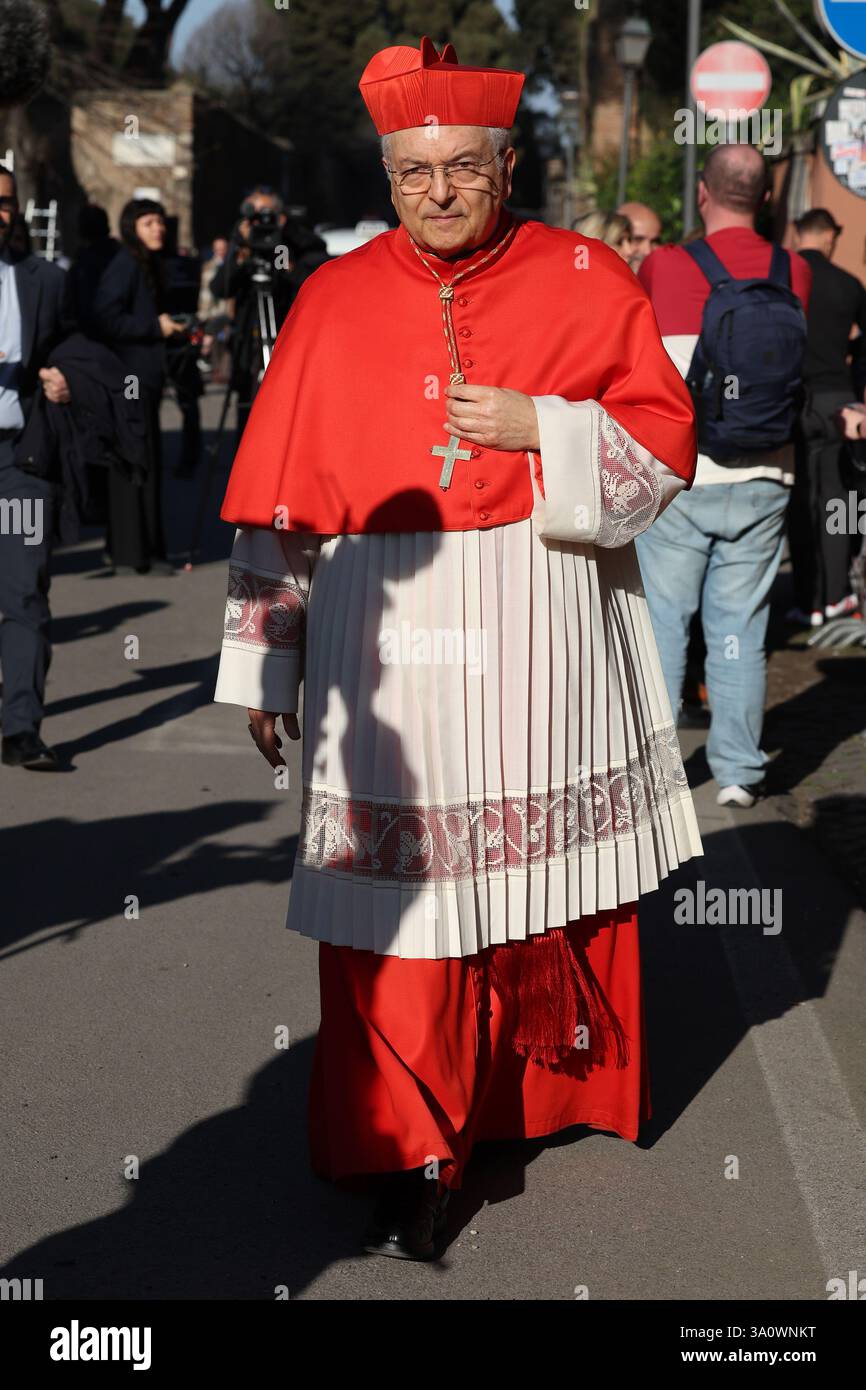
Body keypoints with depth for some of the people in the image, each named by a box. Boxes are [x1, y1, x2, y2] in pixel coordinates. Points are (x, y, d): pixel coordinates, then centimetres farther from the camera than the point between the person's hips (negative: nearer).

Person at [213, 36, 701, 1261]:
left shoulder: (584, 280, 2)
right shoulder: (336, 303, 4)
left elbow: (666, 444, 2)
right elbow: (279, 502, 6)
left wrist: (542, 426, -15)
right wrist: (265, 667, 5)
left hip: (546, 640, 0)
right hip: (392, 640, 0)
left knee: (554, 871, 11)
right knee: (403, 884, -2)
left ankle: (570, 1083, 34)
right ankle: (415, 1154, 7)